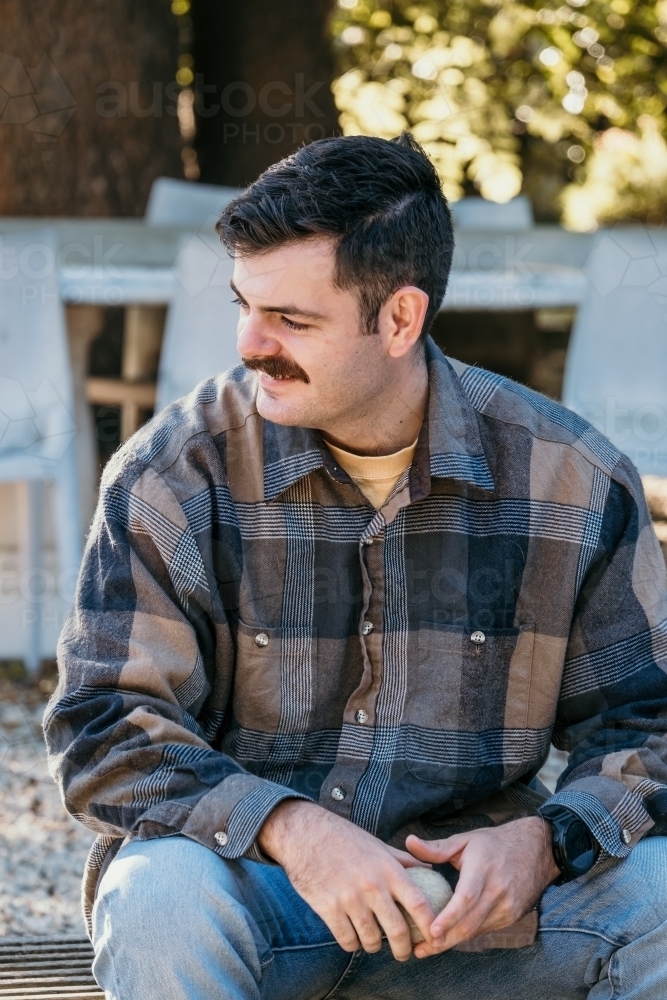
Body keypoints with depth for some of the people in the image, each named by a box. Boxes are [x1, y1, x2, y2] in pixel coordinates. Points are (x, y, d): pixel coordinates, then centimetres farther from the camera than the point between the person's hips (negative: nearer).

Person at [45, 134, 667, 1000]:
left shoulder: (572, 479, -2)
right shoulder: (175, 473, -6)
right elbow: (105, 729, -9)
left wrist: (544, 841, -17)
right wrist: (288, 828, -25)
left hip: (468, 883, 2)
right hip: (247, 872, -1)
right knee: (161, 900, -35)